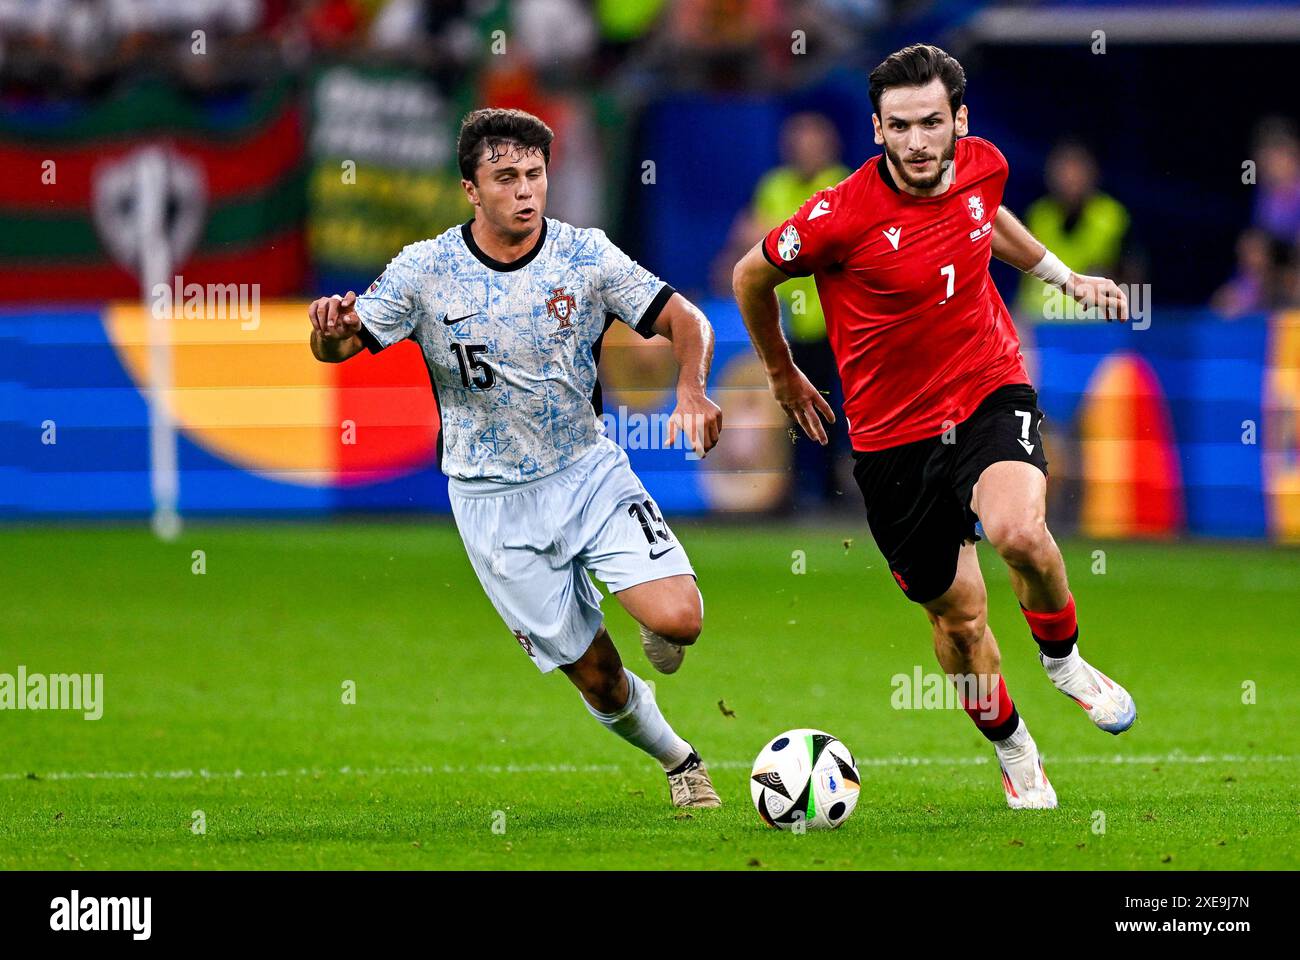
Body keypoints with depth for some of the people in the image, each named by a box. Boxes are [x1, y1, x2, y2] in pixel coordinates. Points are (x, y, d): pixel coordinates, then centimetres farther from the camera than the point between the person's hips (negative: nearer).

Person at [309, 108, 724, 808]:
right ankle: (677, 759, 31)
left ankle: (651, 623, 18)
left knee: (678, 619, -20)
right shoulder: (426, 270, -9)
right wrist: (331, 329, -31)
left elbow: (684, 320, -4)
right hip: (494, 504, -1)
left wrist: (691, 390, -24)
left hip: (589, 470, 1)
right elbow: (335, 349, -6)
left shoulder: (585, 255, -7)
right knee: (596, 679, 0)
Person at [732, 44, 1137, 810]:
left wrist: (1063, 275, 24)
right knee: (957, 613, 6)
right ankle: (1012, 747, 34)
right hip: (893, 430, -1)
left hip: (990, 392, 1)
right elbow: (752, 277, -1)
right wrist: (782, 374, 12)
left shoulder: (983, 165, -6)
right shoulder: (843, 215, -20)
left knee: (1019, 530, -29)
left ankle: (1064, 658, 2)